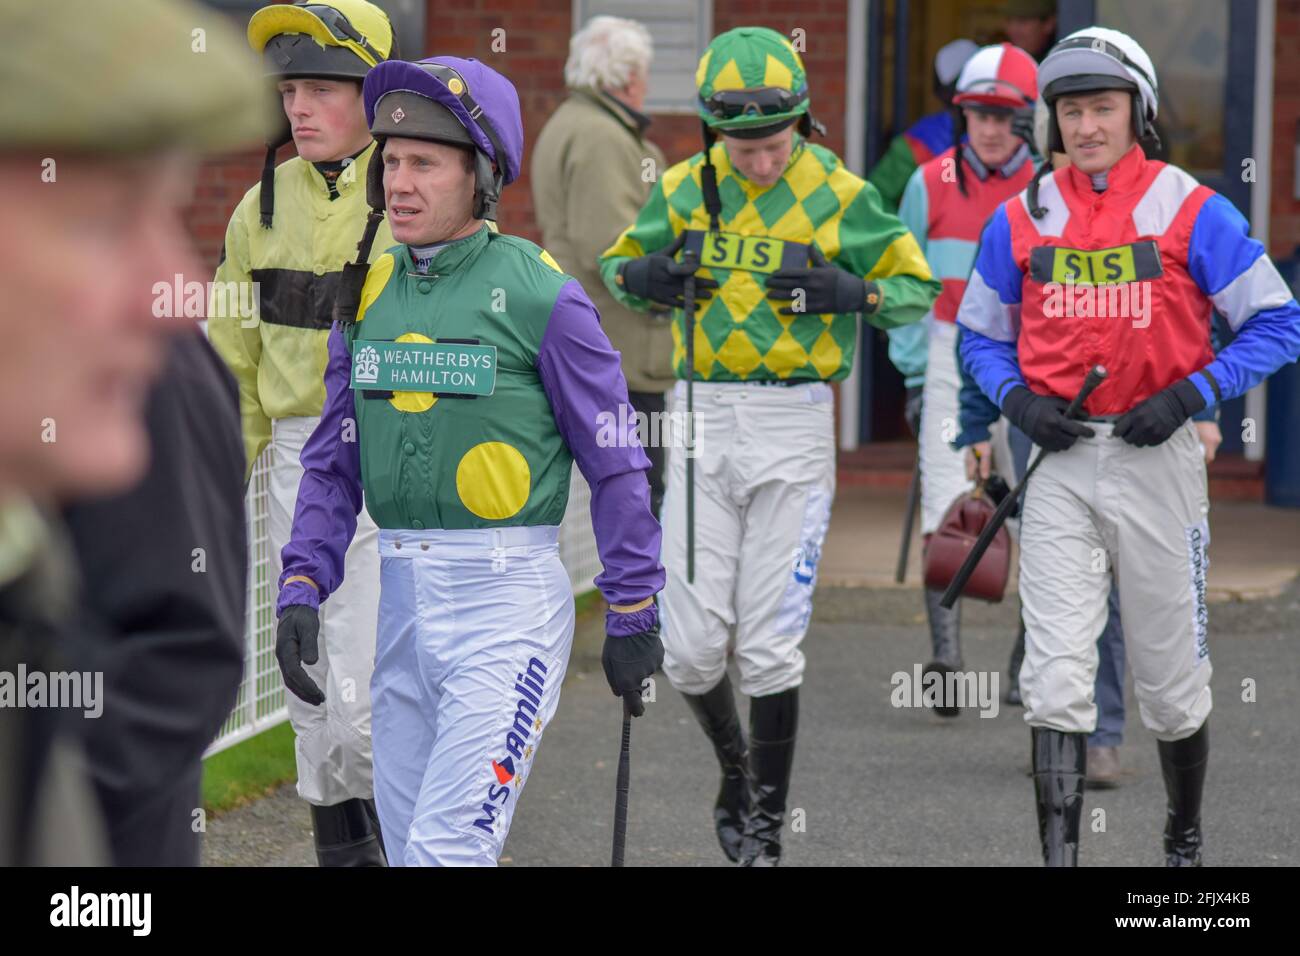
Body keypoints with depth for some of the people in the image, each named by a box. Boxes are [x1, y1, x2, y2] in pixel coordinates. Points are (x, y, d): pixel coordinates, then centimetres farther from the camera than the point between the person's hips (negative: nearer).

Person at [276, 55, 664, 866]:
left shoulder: (540, 296, -9)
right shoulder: (370, 294, 8)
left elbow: (617, 464, -5)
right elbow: (334, 463, 13)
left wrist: (634, 614, -5)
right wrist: (303, 588, 2)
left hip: (509, 599, -7)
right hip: (403, 604, 7)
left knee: (448, 848, -14)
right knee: (409, 849, 12)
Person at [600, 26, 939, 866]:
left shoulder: (839, 196, -5)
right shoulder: (685, 190, 3)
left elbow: (917, 288, 3)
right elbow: (619, 267, 17)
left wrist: (851, 293, -17)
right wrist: (642, 277, -7)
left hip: (795, 426, -3)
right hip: (703, 418, 3)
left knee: (770, 645, -2)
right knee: (690, 645, 0)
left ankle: (766, 822, 12)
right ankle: (735, 763, 29)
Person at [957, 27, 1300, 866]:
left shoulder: (1192, 213, -5)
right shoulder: (1022, 220, 4)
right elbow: (982, 335, 15)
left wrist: (1190, 395, -14)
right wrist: (1019, 398, -5)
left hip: (1156, 457, -1)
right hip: (1059, 460, 1)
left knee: (1172, 678, 11)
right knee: (1056, 676, -10)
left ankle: (1186, 836, 33)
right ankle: (1060, 855, -10)